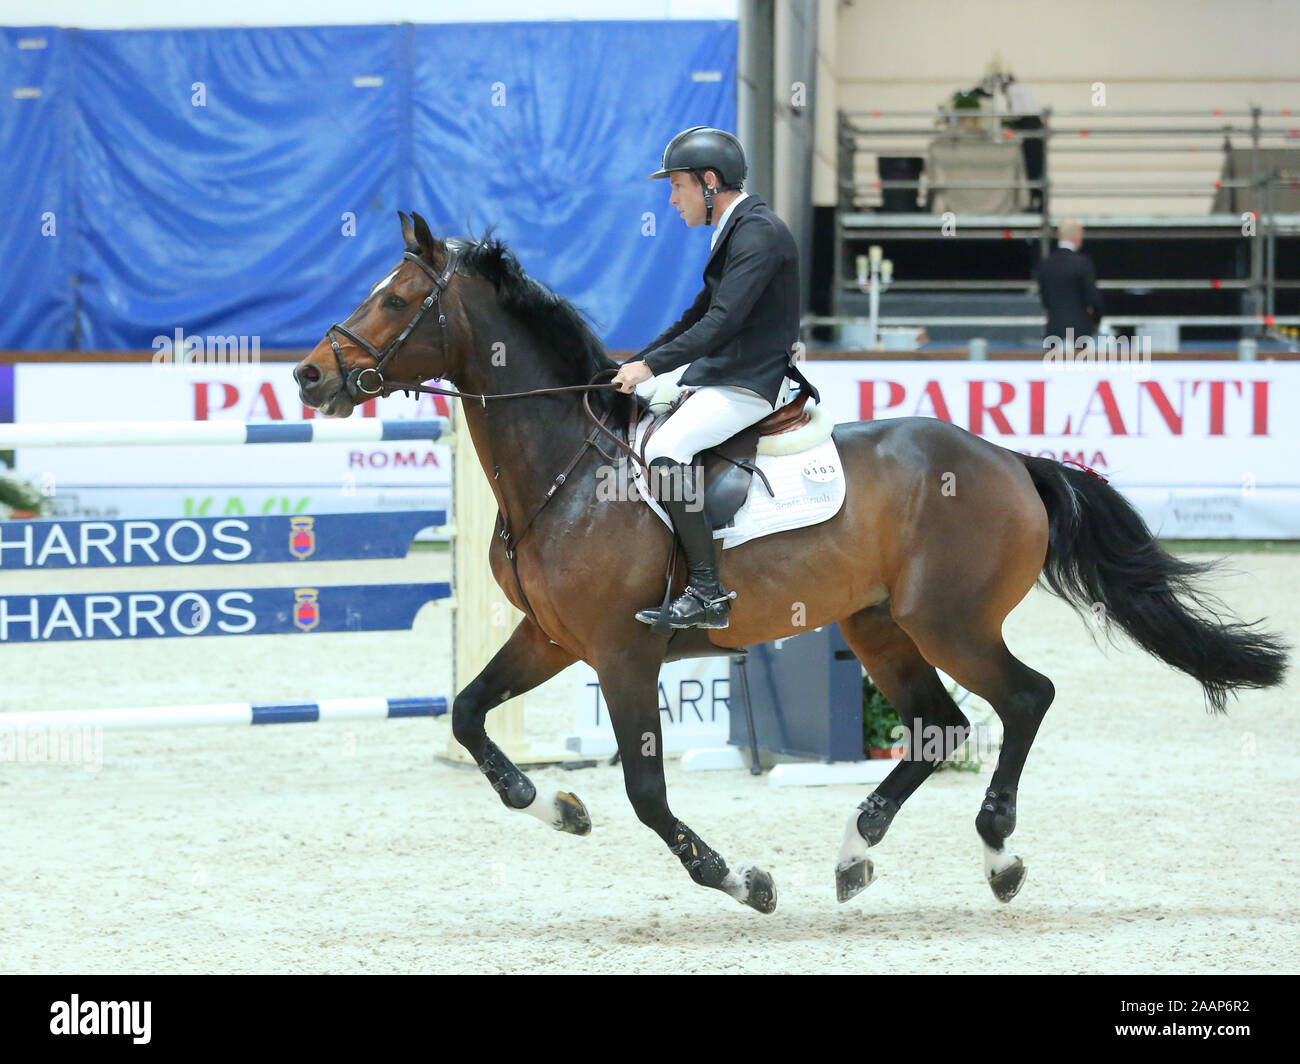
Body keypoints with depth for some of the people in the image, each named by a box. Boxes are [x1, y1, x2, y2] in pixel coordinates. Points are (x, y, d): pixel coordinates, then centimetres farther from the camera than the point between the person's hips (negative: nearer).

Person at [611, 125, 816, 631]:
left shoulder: (758, 233, -15)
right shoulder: (733, 231, 18)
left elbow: (722, 321, -24)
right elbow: (699, 316, 25)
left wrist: (652, 365, -21)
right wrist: (635, 364, 18)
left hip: (748, 384, -11)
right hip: (717, 378, 11)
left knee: (665, 448, -28)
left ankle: (708, 593, -27)